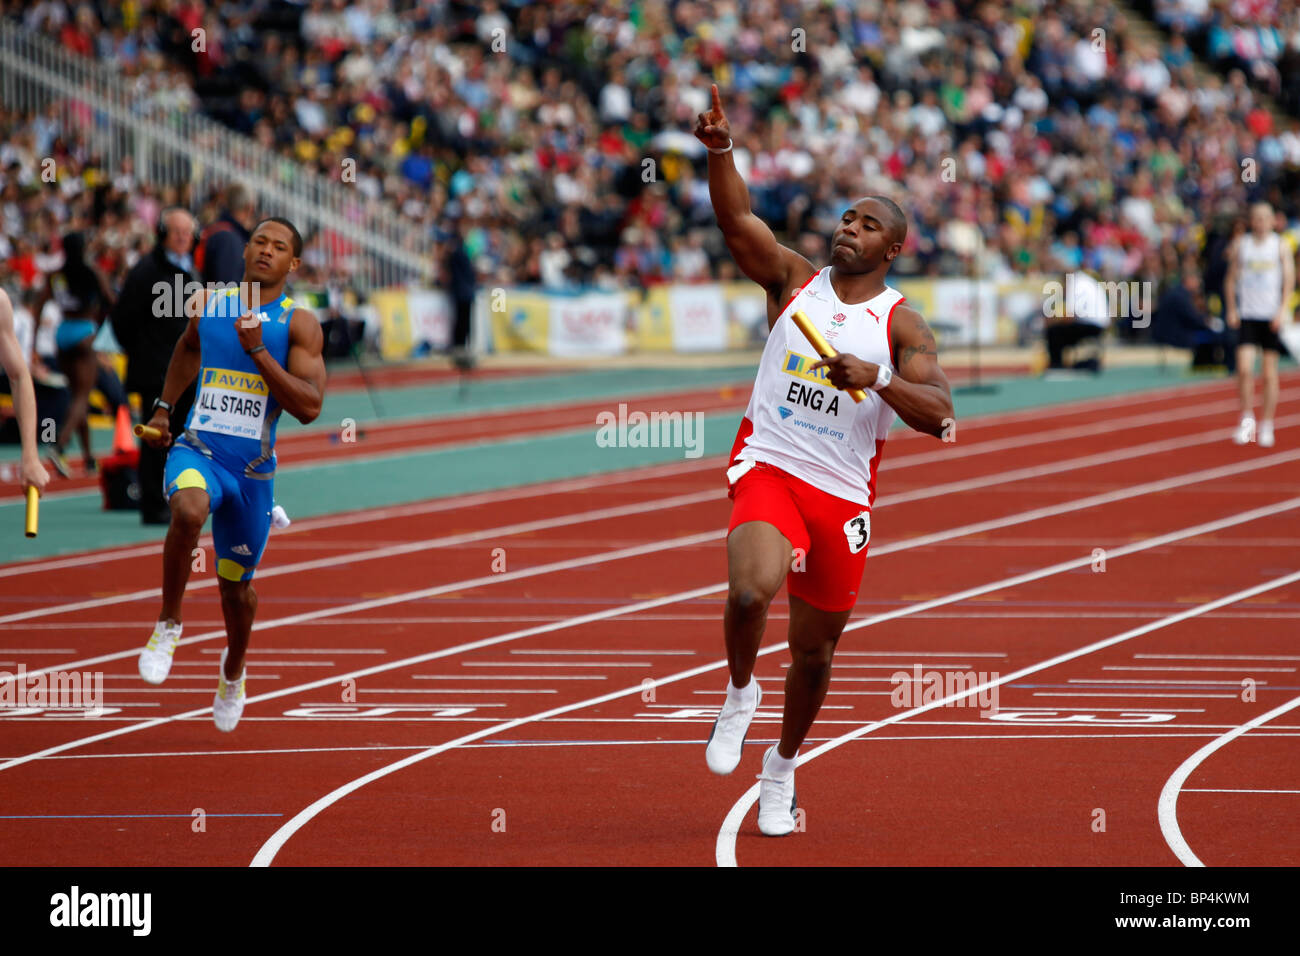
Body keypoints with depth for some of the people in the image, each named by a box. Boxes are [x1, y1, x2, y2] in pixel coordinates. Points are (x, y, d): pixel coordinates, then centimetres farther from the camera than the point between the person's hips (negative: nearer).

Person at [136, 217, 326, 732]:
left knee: (237, 584, 14)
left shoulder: (299, 324, -6)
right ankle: (168, 625, -18)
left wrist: (257, 350, -21)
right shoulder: (206, 303, 3)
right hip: (197, 451, 0)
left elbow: (308, 406, -16)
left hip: (252, 469, 0)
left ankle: (233, 672, 44)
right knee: (189, 510, -36)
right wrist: (164, 405, 27)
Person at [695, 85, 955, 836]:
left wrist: (877, 378, -25)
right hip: (768, 470, -1)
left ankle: (783, 767, 34)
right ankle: (739, 694, 2)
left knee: (815, 649, 10)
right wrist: (721, 150, -24)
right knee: (750, 592, -29)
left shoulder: (902, 324, 1)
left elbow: (938, 413, -10)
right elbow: (737, 219, -8)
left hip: (844, 493, 1)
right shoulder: (795, 281, 5)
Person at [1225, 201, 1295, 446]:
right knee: (1244, 368, -12)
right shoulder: (1240, 245, 6)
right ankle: (1247, 419, 3)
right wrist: (1231, 310, 1)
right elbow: (1231, 278, 11)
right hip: (1246, 315, 1)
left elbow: (1289, 279, 0)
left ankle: (1267, 425, 11)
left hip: (1271, 316, -1)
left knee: (1269, 373, 2)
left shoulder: (1281, 246, 3)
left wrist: (1282, 310, -12)